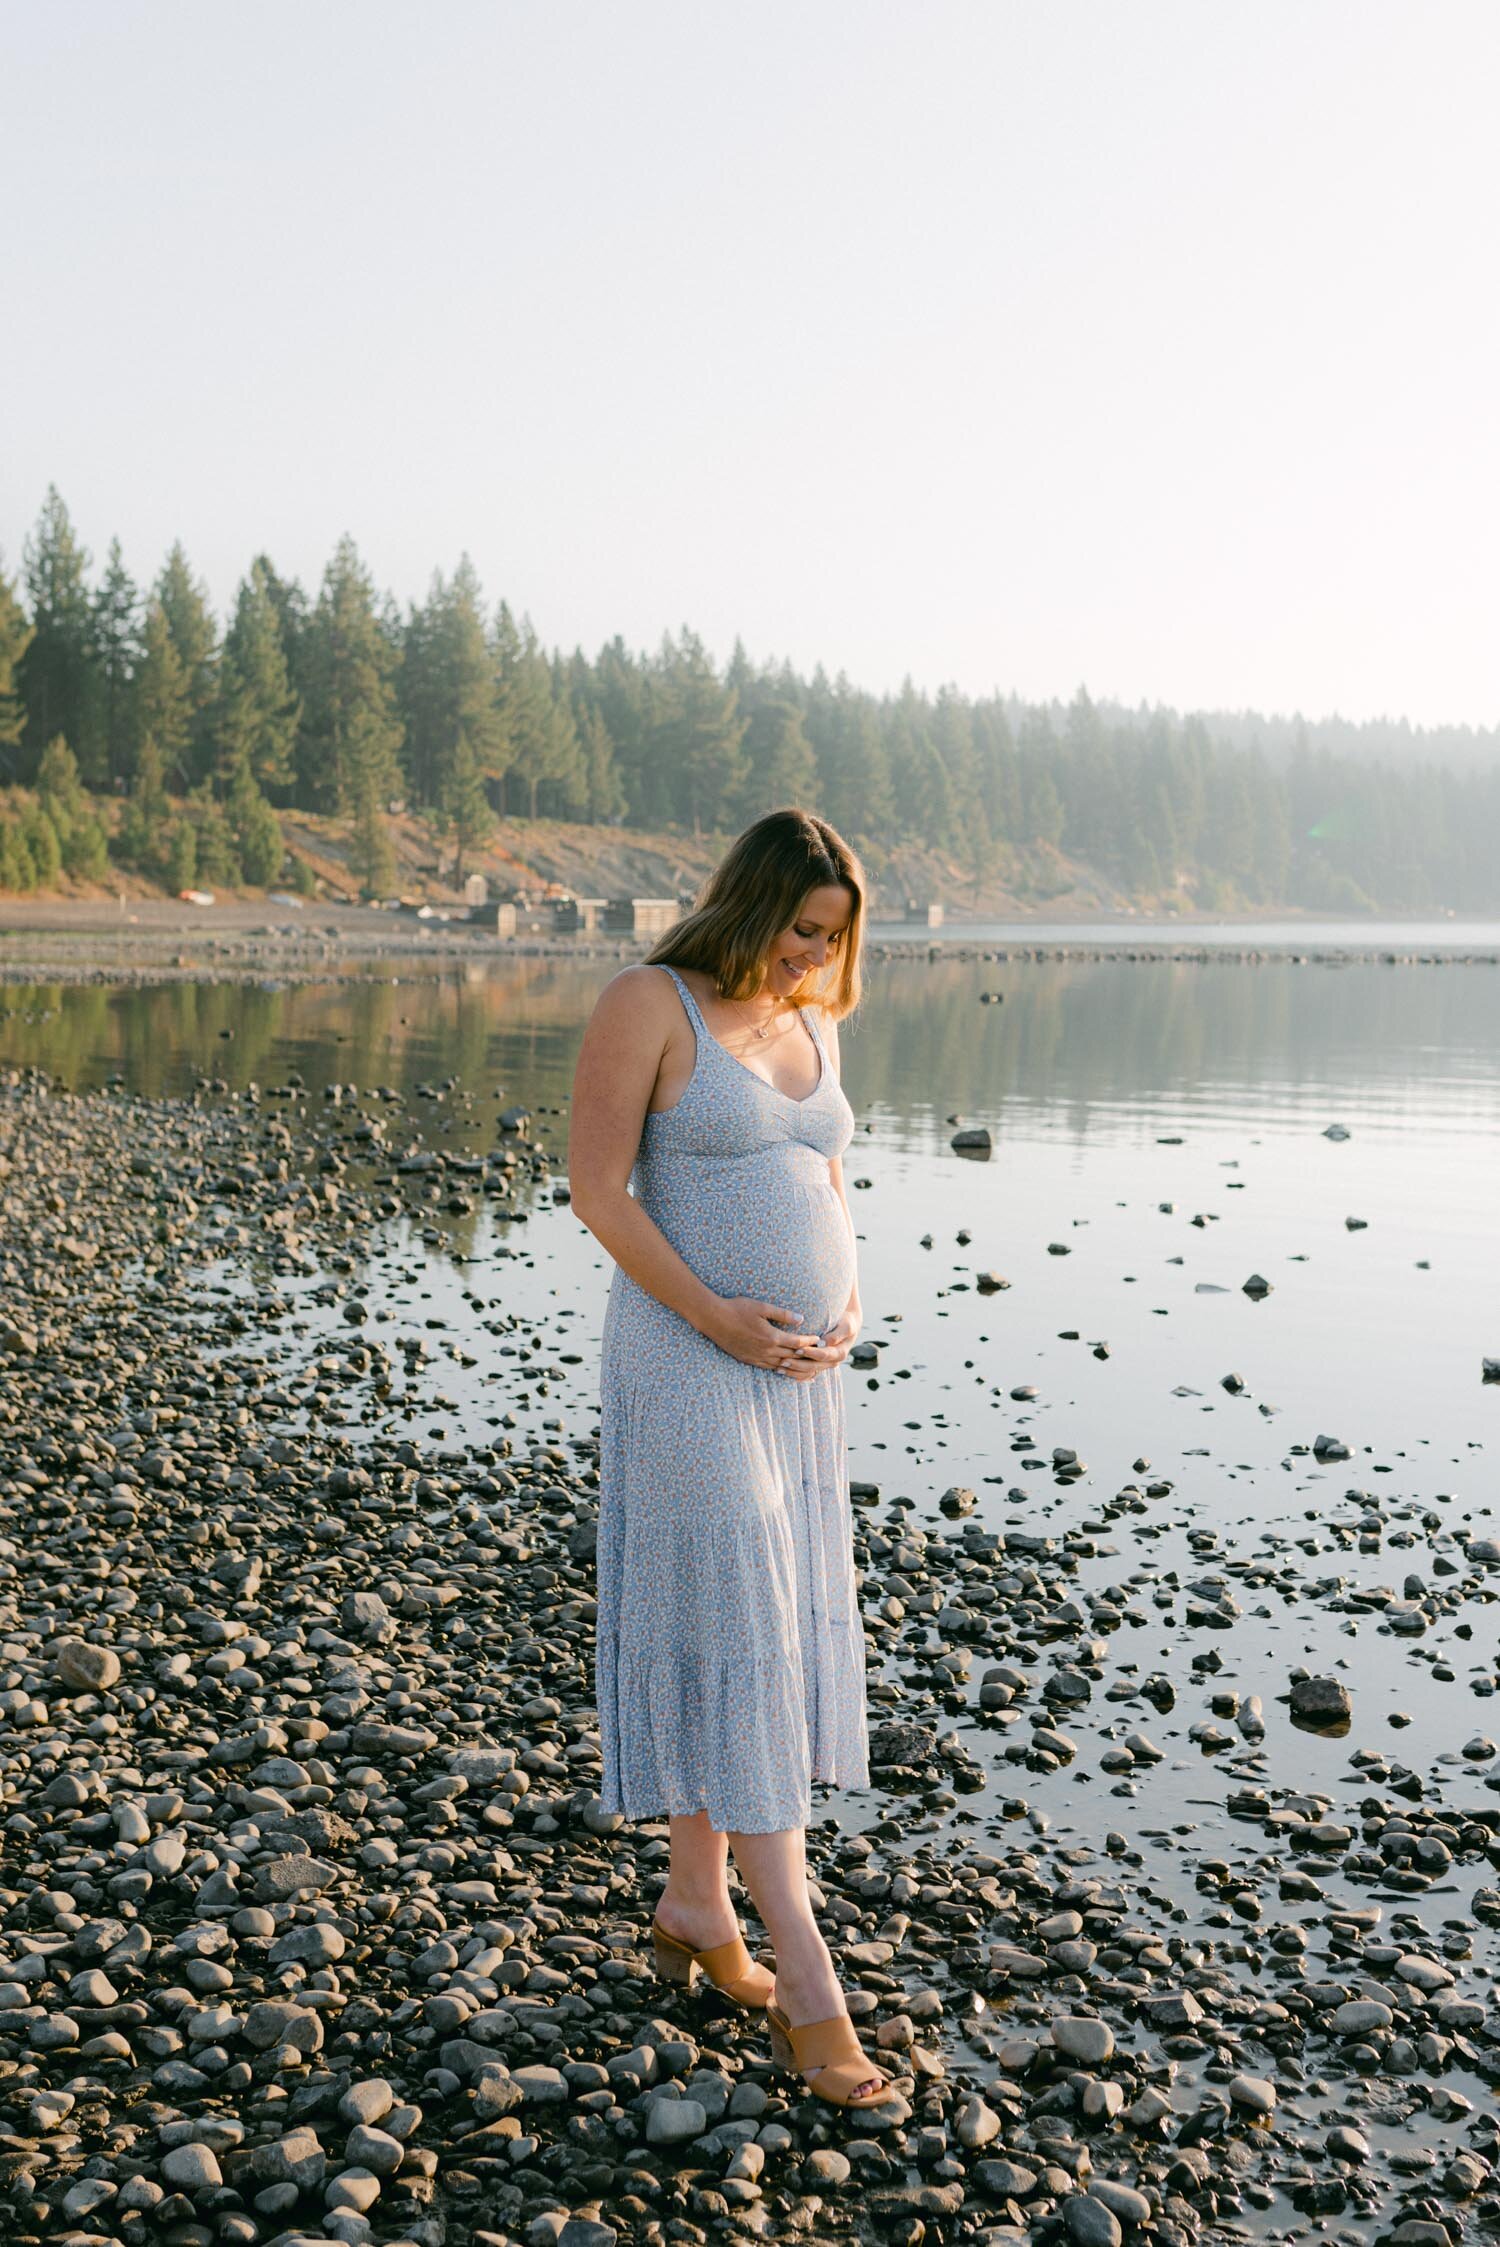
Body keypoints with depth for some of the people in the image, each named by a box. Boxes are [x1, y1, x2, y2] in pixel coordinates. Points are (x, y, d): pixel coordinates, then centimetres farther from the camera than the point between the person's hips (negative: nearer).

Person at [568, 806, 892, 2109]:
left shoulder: (809, 1020, 11)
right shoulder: (650, 1005, -11)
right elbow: (596, 1189, -13)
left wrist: (849, 1302, 0)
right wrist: (717, 1318, -18)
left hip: (797, 1370, 8)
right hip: (688, 1367, -8)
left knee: (773, 1641, 12)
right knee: (731, 1642, -8)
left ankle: (695, 1906, 28)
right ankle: (807, 1985, -5)